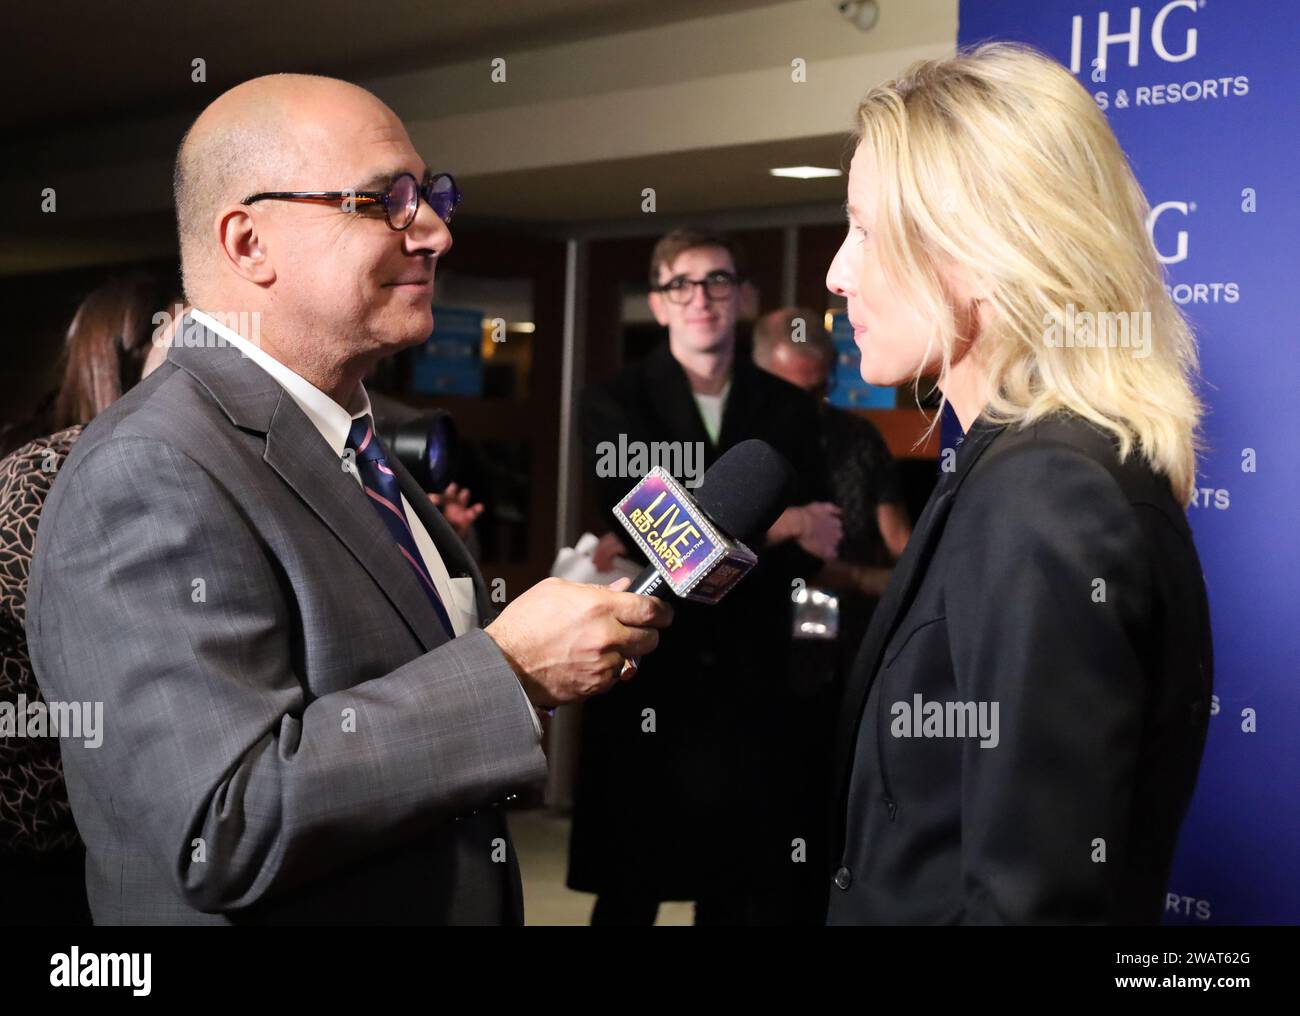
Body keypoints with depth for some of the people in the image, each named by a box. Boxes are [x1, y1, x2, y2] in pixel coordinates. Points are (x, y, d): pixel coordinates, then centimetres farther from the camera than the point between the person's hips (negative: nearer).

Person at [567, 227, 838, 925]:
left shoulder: (788, 409, 8)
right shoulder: (613, 402, 2)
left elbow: (813, 547, 0)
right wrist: (770, 526, -6)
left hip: (750, 684, 2)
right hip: (646, 676, -2)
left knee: (754, 896, 6)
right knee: (629, 893, 6)